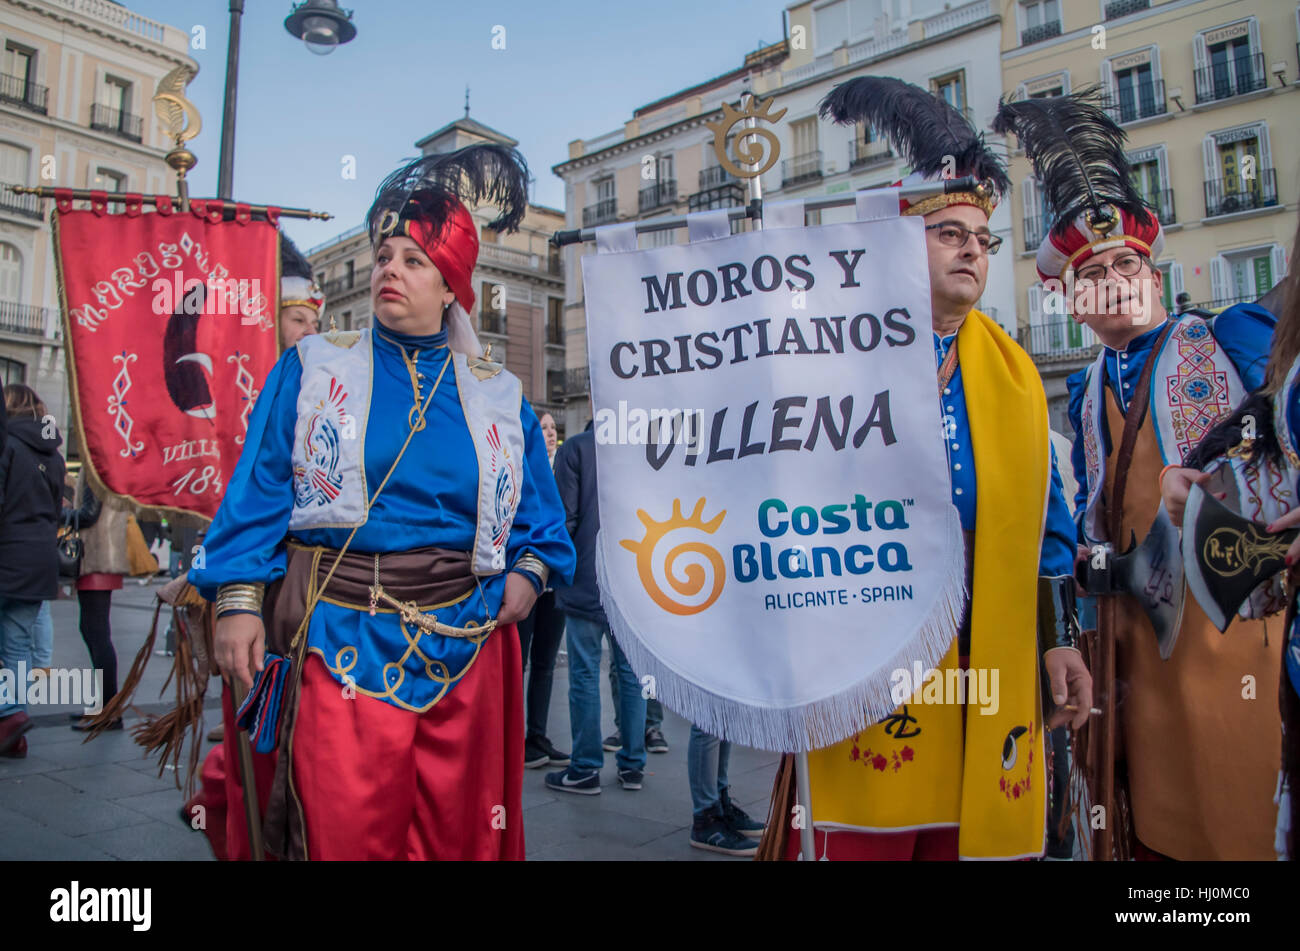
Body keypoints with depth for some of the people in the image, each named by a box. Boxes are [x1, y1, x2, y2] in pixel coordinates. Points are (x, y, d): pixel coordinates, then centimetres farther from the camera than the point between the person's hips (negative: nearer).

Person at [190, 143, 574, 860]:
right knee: (344, 833, 3)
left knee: (459, 835, 13)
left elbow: (538, 513, 14)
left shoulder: (497, 397, 10)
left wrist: (529, 572, -3)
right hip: (339, 634, -2)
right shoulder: (313, 369, 7)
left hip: (461, 640, 2)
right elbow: (258, 491, 1)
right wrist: (239, 598, -8)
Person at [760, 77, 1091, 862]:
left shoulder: (1013, 369, 13)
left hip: (992, 668, 5)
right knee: (863, 836, 1)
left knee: (976, 833, 13)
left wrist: (1060, 637, 11)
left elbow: (1043, 518, 14)